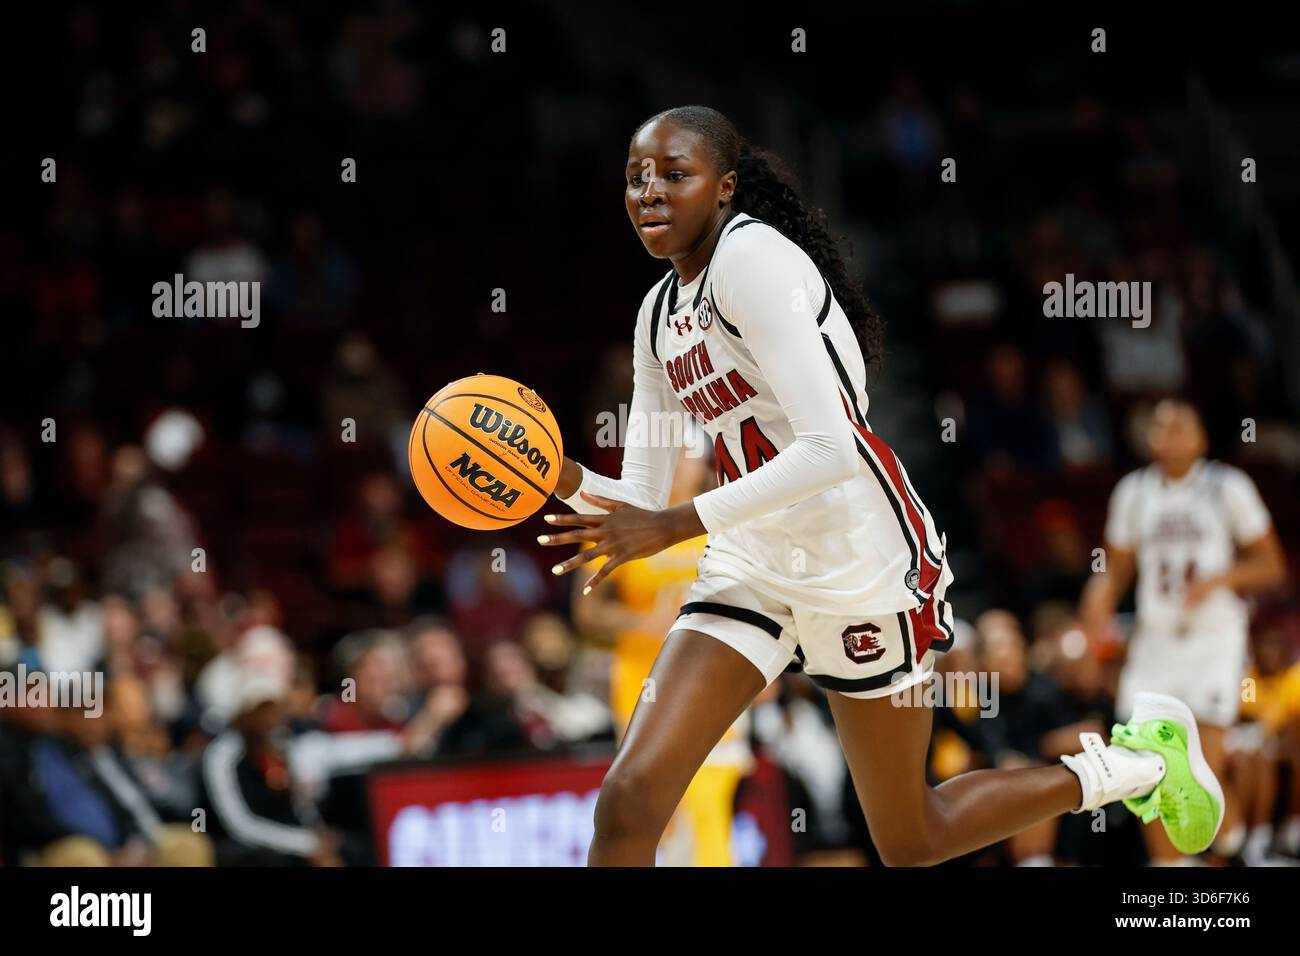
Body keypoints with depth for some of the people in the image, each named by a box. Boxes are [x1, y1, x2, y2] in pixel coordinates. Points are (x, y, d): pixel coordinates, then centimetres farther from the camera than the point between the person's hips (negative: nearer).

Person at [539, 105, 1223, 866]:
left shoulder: (751, 257, -18)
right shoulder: (659, 314, 9)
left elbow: (830, 450, -28)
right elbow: (641, 499, 11)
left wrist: (673, 527, -30)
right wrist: (561, 476, -11)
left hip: (861, 566, -7)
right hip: (756, 565, 8)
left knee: (910, 843, 9)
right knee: (628, 803, -10)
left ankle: (1146, 757, 28)